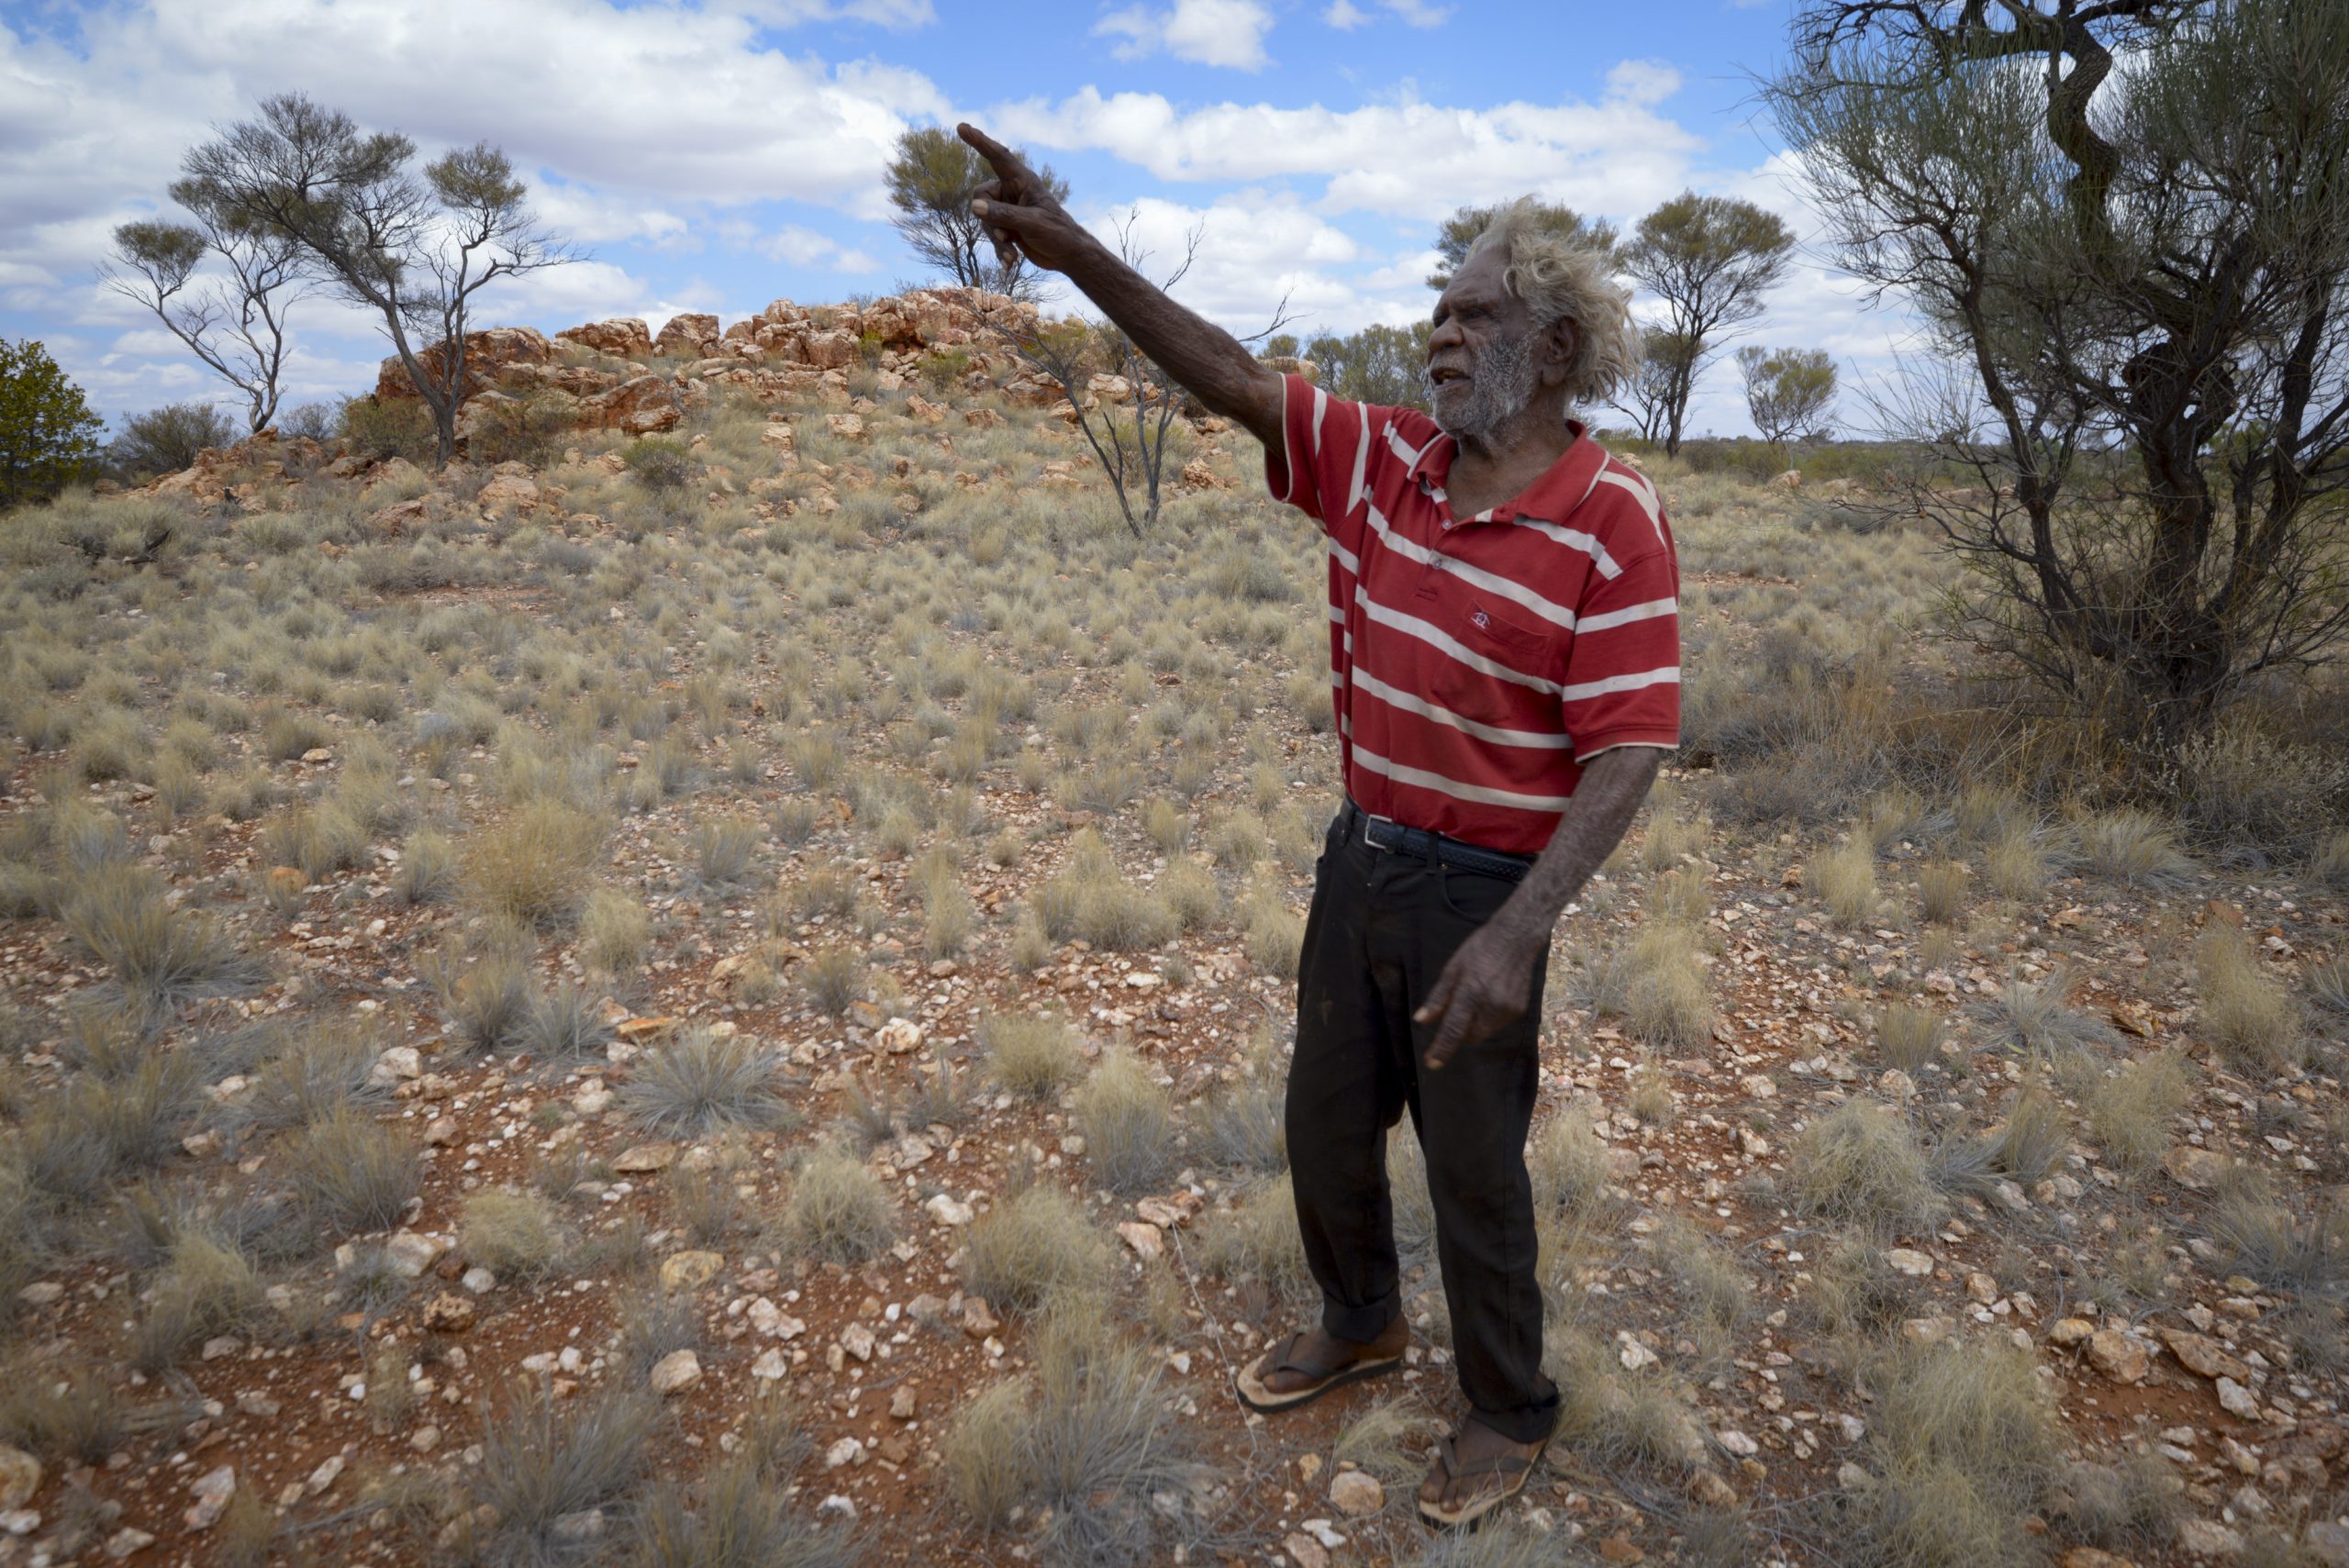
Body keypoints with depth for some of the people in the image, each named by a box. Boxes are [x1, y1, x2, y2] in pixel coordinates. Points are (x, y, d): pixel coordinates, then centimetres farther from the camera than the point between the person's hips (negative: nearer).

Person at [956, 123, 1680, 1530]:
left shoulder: (1614, 526, -17)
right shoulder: (1389, 462, 1)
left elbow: (1627, 754, -21)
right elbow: (1235, 380, 0)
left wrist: (1518, 932, -30)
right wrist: (1076, 251, -8)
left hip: (1482, 893, -6)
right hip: (1362, 855, 7)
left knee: (1474, 1171, 9)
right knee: (1328, 1124, 21)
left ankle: (1511, 1414, 37)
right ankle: (1361, 1324, 49)